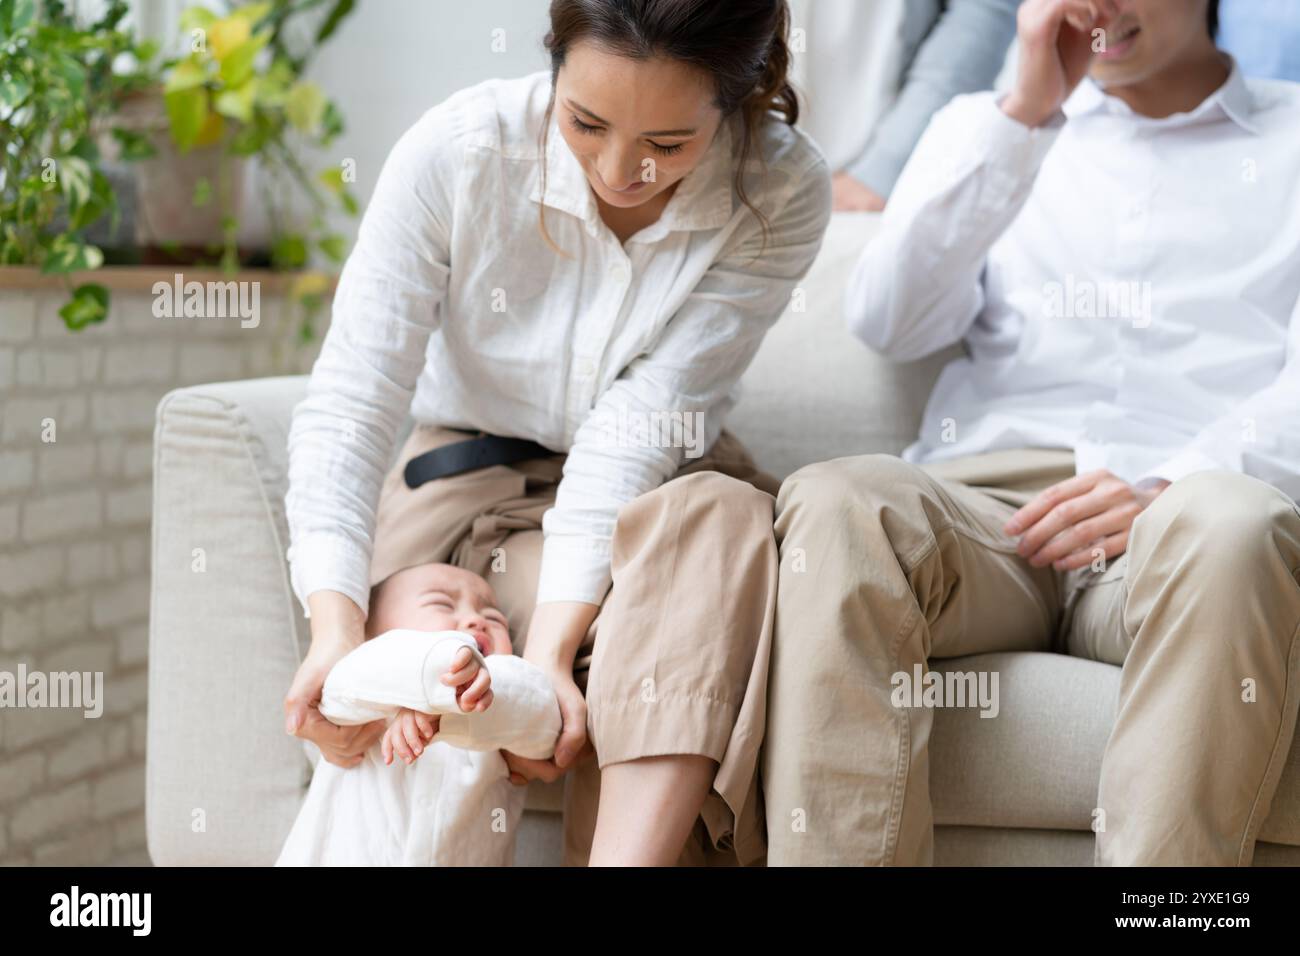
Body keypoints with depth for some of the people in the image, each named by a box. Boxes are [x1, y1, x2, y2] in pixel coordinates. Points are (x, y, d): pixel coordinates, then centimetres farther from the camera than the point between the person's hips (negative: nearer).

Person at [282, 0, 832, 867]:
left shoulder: (782, 194, -17)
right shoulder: (456, 152, -19)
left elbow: (642, 422, -23)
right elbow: (349, 406, -22)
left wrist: (551, 640, -34)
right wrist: (336, 623, -37)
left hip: (653, 500, 1)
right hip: (477, 493, -1)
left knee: (720, 517, -35)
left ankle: (629, 851, -44)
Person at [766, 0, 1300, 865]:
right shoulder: (990, 130, 28)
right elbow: (891, 322, 10)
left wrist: (1170, 491, -16)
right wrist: (1026, 111, 4)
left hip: (1176, 511, -1)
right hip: (985, 495, 2)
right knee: (840, 503, -33)